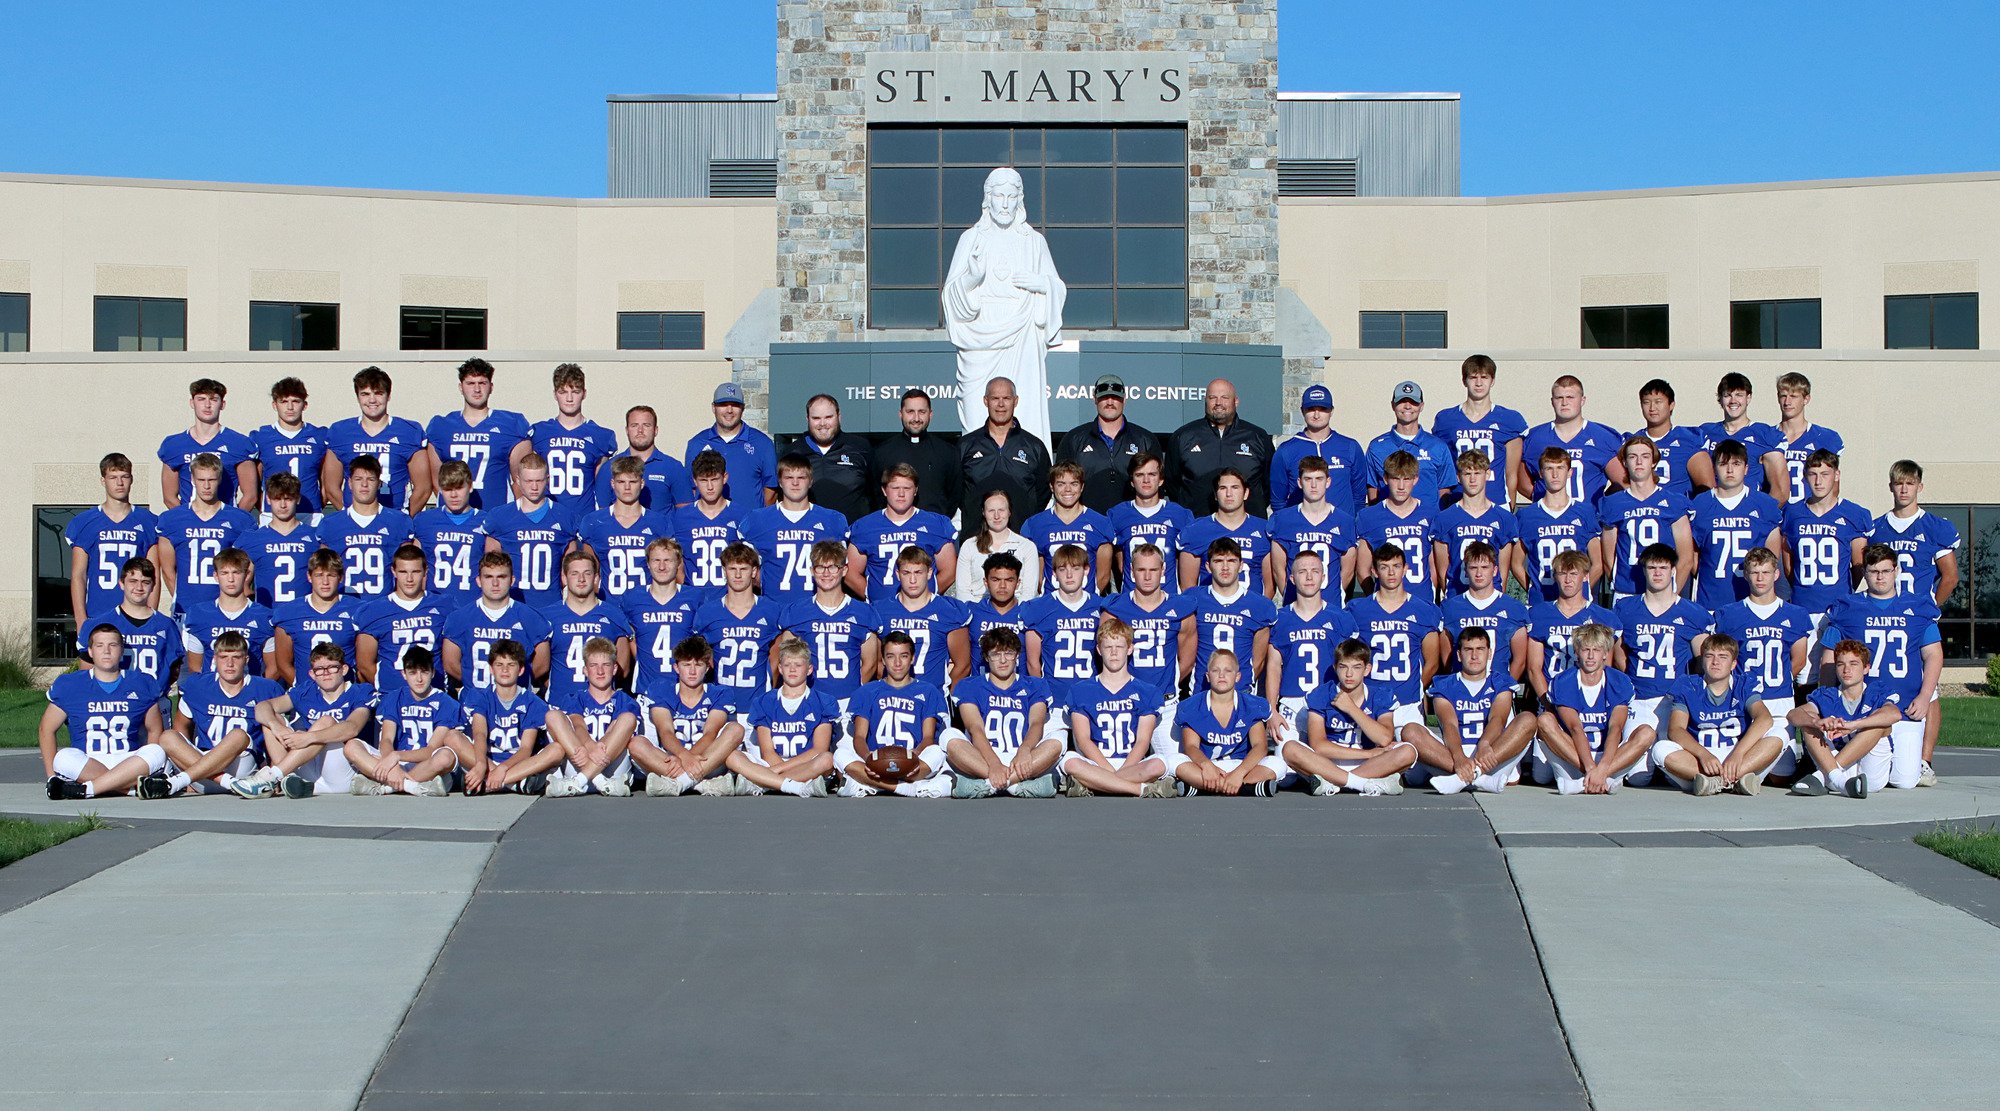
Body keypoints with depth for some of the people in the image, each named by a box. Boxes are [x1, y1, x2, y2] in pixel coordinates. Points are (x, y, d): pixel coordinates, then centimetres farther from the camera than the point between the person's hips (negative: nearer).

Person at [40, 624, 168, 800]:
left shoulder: (141, 685, 9)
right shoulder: (69, 685, 7)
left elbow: (154, 731, 13)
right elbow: (46, 729, 9)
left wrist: (145, 764, -5)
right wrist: (52, 776, -3)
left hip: (128, 762, 1)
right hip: (85, 765, -1)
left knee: (157, 752, -29)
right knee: (64, 757, -32)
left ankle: (85, 789, -34)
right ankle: (137, 786, -33)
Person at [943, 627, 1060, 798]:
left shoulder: (1034, 686, 17)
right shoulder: (969, 686, 13)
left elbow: (1037, 723, -3)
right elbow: (975, 729, -5)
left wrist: (1024, 750, -28)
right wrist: (994, 764, -26)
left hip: (1021, 762, 1)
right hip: (981, 760, -1)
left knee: (1057, 739, -26)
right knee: (950, 736, -27)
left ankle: (989, 784, -37)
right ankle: (1016, 783, -40)